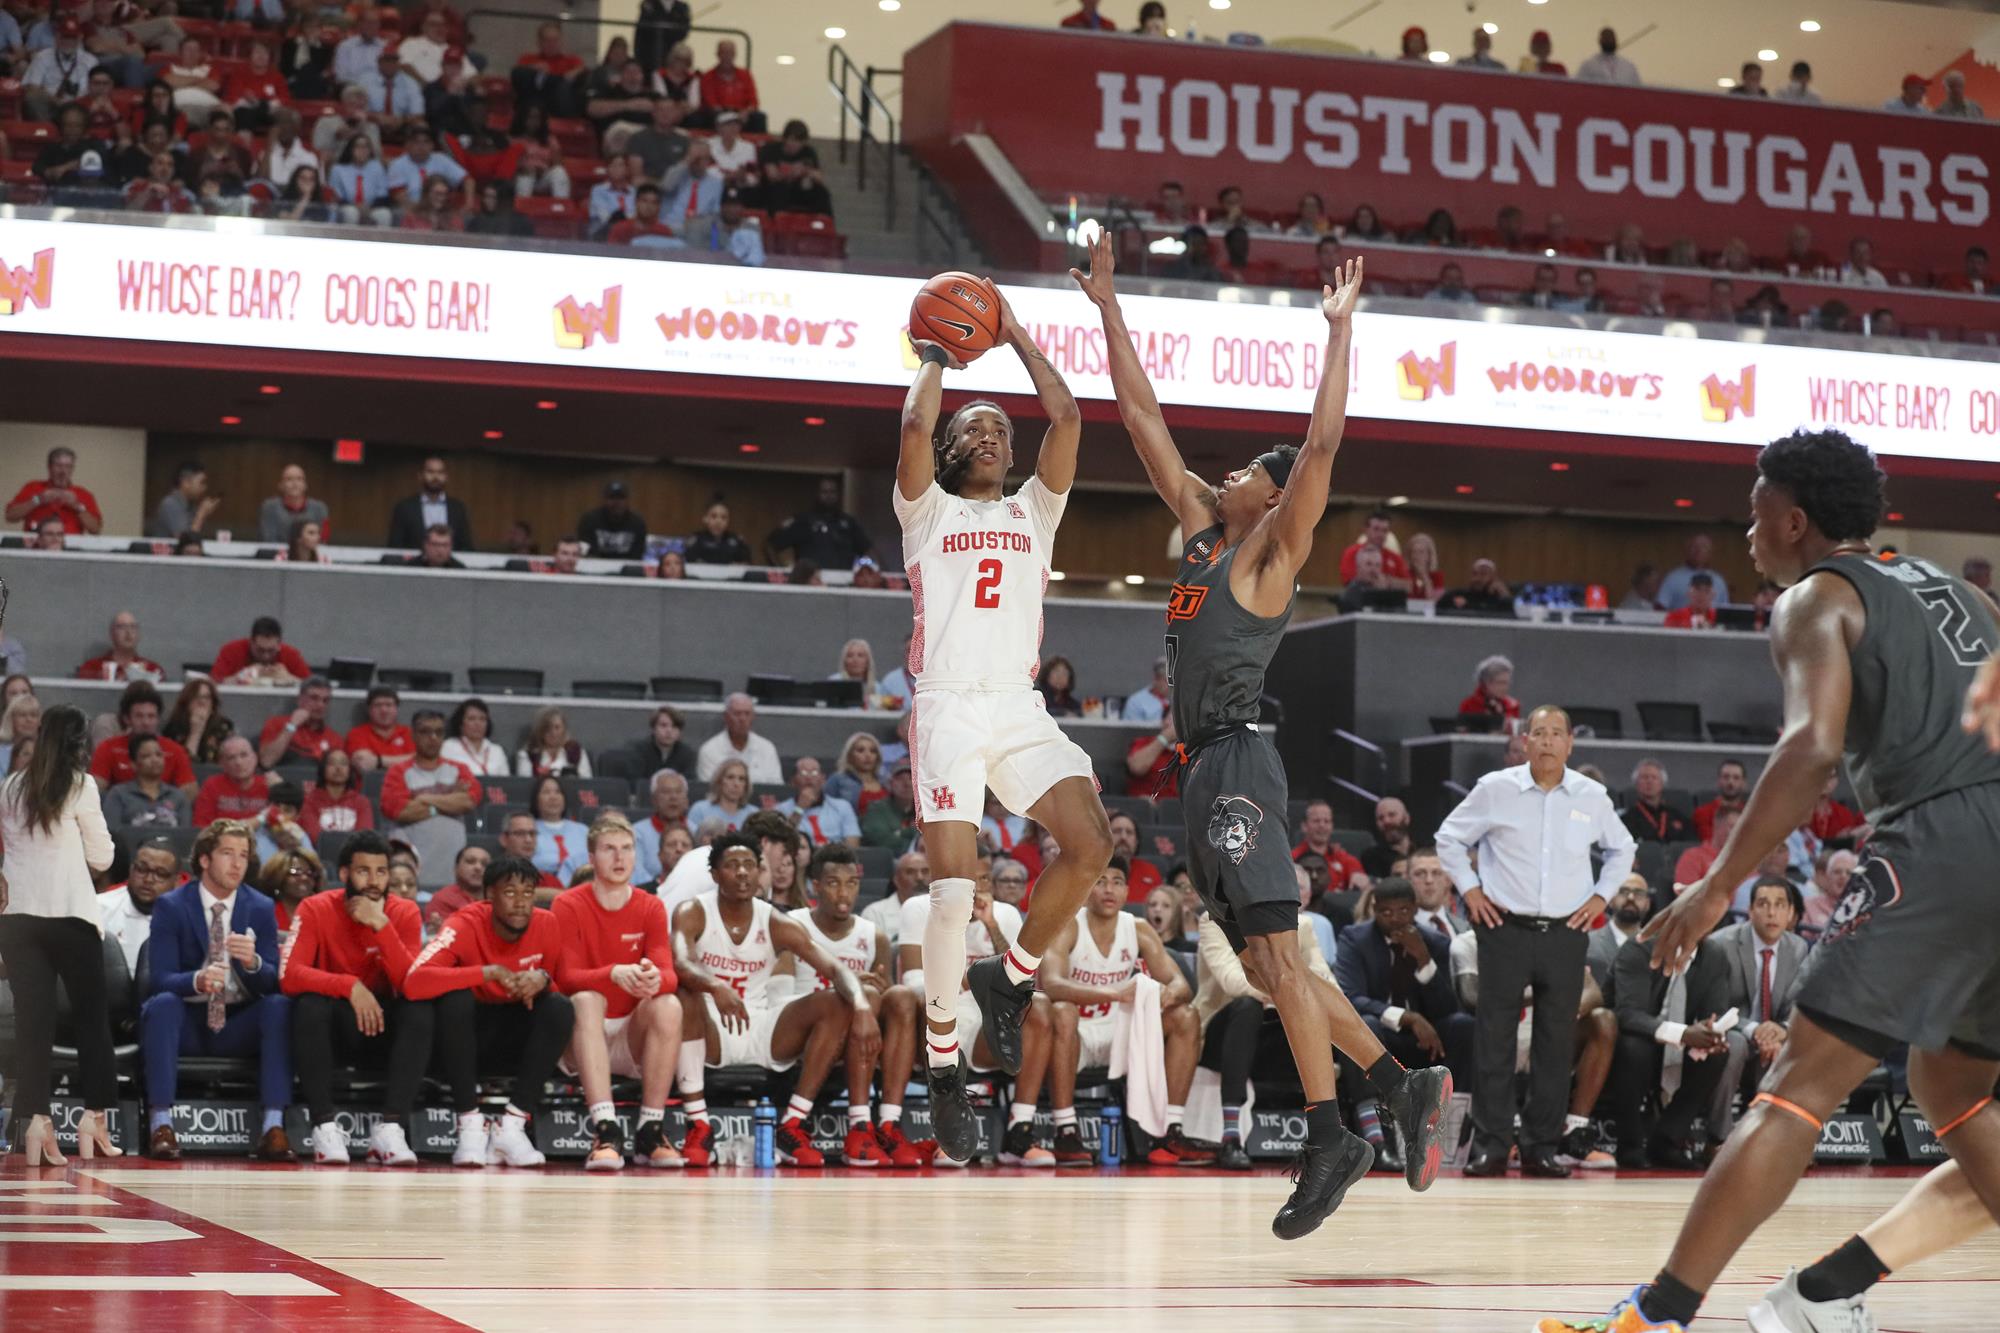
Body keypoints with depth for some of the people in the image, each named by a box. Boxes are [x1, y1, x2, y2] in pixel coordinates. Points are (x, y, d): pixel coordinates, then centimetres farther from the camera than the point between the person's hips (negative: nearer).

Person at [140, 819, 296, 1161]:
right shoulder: (171, 907, -3)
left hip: (239, 1025, 2)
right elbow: (161, 979, -12)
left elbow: (271, 983, -3)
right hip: (187, 1023, -2)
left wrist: (252, 963, -27)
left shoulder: (261, 909, 3)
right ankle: (161, 1127, -36)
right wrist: (196, 981, -35)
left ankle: (273, 1129, -32)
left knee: (280, 1005, -27)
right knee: (163, 1003, -33)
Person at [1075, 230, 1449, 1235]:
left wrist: (1340, 329, -15)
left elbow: (1322, 444, -16)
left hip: (1236, 763, -9)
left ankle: (1329, 1142, -9)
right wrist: (1108, 306, 18)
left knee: (1277, 960, -11)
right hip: (1203, 768, 9)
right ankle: (1406, 1088, 14)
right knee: (1267, 966, 9)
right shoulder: (1202, 529, 18)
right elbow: (1144, 420, 19)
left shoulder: (1274, 549, -2)